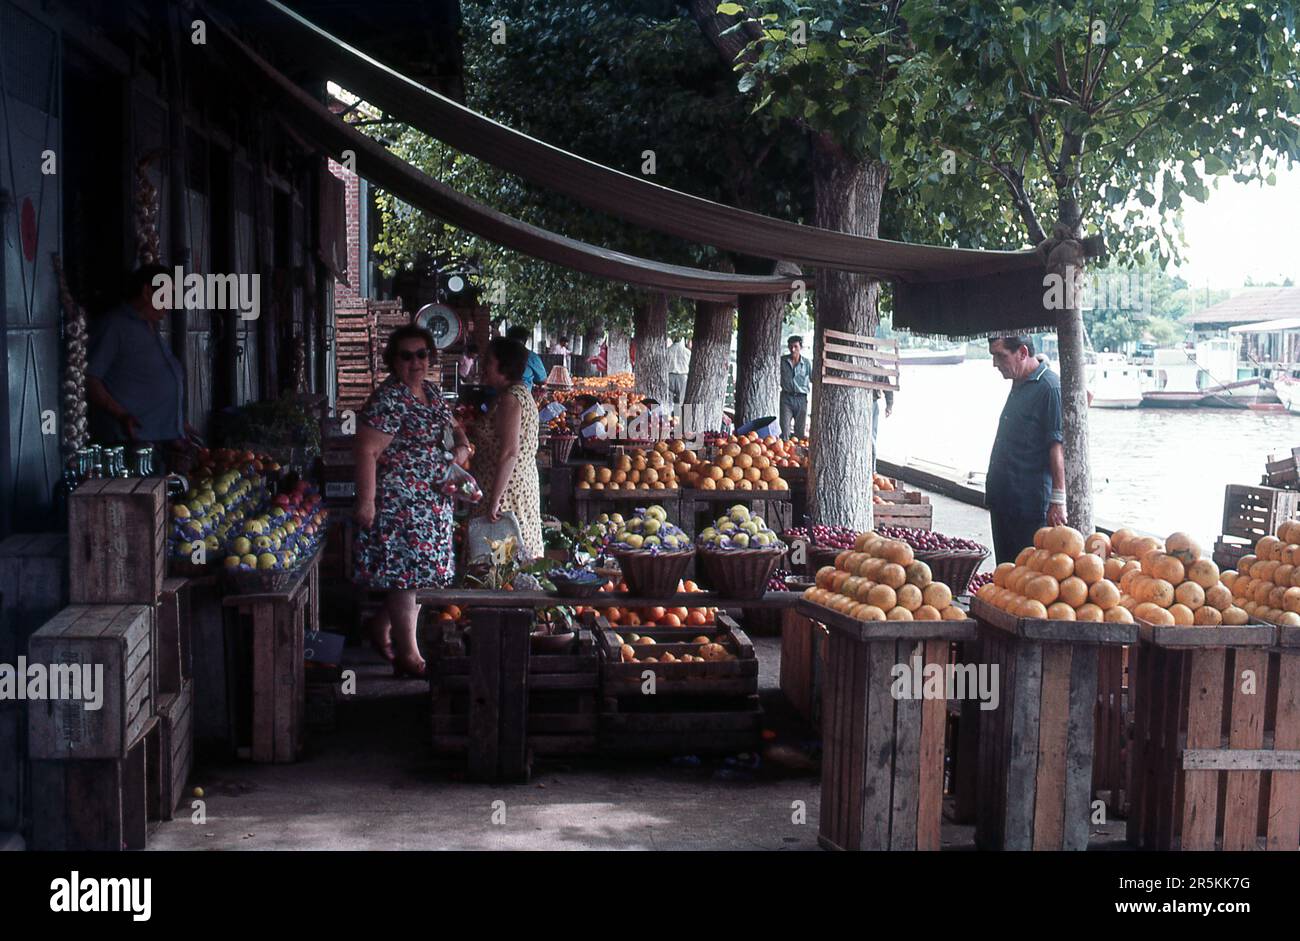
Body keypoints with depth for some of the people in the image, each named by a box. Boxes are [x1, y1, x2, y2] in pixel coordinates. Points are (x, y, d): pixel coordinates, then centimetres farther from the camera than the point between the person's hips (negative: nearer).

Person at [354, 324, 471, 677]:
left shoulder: (430, 390, 12)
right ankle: (408, 655, 3)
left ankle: (381, 631, 32)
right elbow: (367, 451, -20)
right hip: (399, 501, -9)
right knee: (407, 572, -5)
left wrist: (462, 445, 4)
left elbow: (450, 424, 27)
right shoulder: (387, 399, -16)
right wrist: (366, 502, -23)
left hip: (432, 502, 9)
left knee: (417, 573, 14)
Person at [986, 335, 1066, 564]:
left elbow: (1058, 446, -19)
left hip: (1032, 504, -9)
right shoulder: (1019, 384, 15)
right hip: (1003, 500, 9)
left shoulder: (1049, 388, -14)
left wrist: (1057, 500, -22)